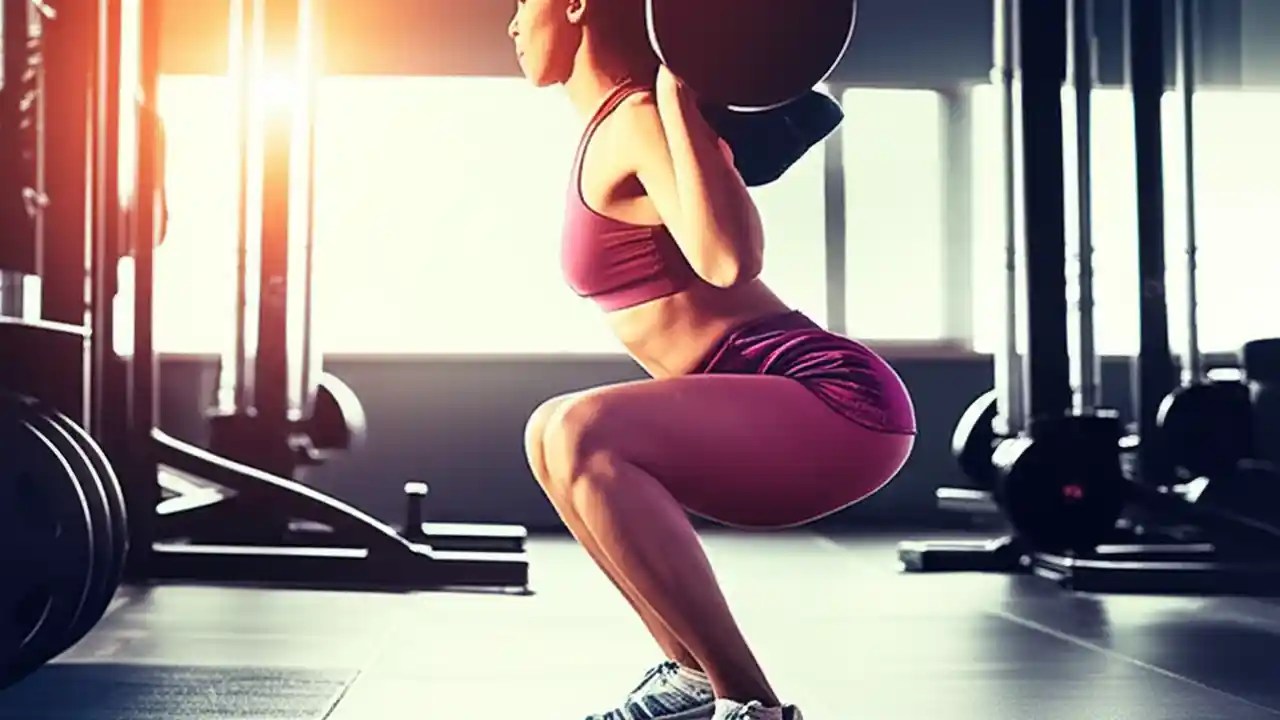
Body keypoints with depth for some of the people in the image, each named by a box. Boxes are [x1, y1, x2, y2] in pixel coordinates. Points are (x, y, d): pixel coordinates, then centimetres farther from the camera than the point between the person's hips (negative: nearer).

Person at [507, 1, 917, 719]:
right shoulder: (616, 120, 15)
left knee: (580, 434, -30)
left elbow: (729, 257, -29)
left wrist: (678, 94, -24)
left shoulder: (637, 119, -12)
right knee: (555, 437, 21)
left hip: (834, 404, -10)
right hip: (779, 417, 10)